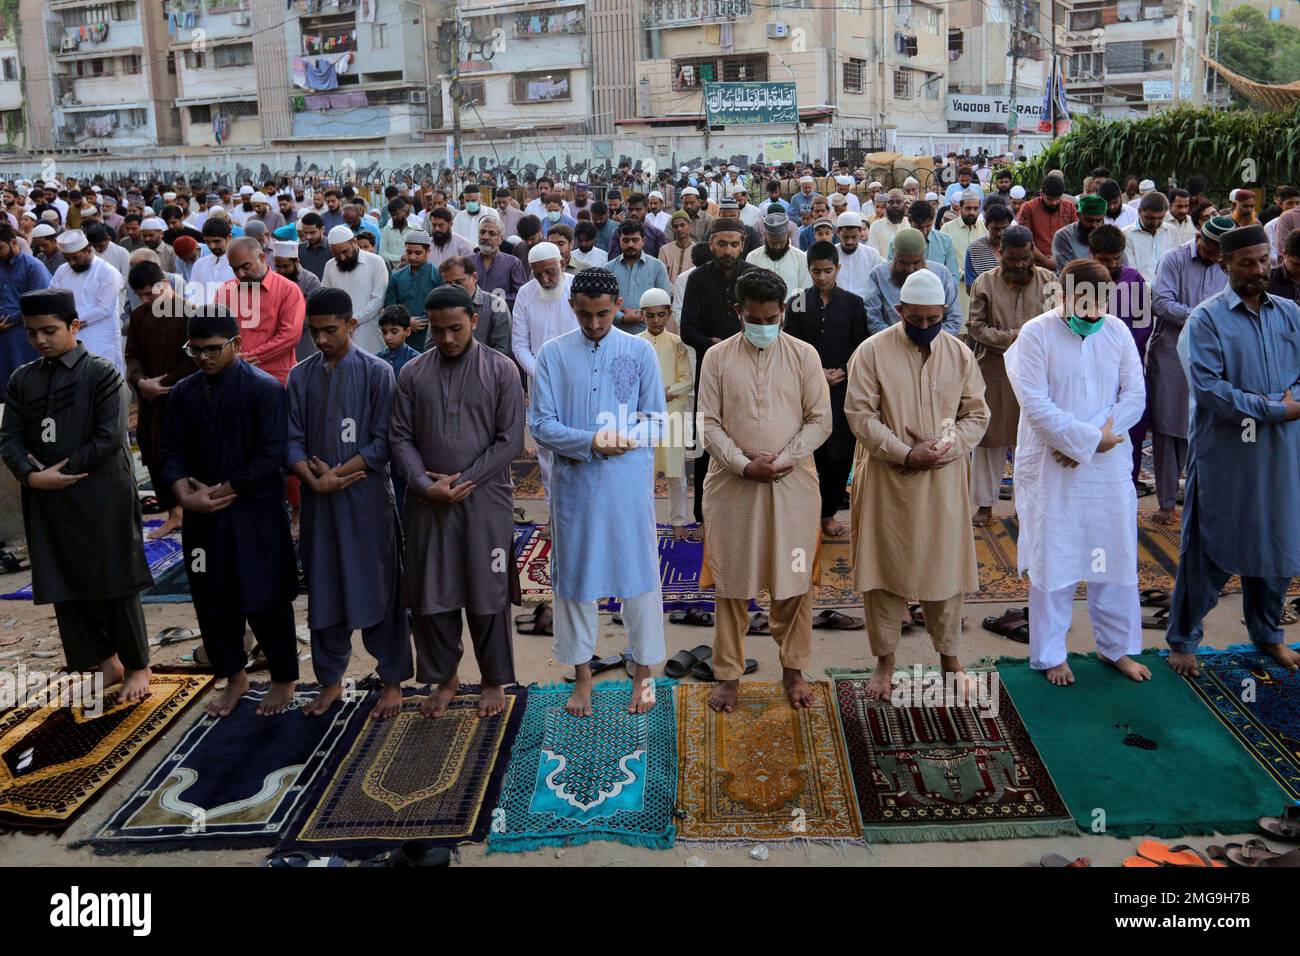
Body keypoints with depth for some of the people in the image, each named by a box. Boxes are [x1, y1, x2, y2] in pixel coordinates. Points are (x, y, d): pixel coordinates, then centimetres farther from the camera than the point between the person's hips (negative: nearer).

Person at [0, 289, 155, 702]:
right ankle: (105, 663, 25)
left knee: (115, 584, 3)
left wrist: (61, 472, -12)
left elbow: (111, 438, -13)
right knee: (65, 588, 10)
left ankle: (137, 667, 19)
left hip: (101, 497, -5)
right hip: (46, 501, 5)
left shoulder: (102, 373, -6)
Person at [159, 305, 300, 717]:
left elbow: (273, 455, -14)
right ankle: (234, 676, 31)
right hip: (203, 515, 5)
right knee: (212, 601, 13)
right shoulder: (182, 394, 8)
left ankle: (284, 679, 22)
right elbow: (173, 451, 7)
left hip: (255, 513, -5)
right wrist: (184, 492, -12)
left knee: (264, 601, 3)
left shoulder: (265, 389, -10)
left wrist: (224, 491, -15)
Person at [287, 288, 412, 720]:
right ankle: (331, 680, 25)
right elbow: (293, 440, 3)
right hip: (319, 499, 4)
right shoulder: (300, 376, 6)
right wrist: (314, 479, -14)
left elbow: (383, 441, -8)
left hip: (367, 497, -3)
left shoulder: (377, 372, -4)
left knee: (379, 587, 4)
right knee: (324, 590, 10)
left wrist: (339, 475, -14)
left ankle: (392, 681, 17)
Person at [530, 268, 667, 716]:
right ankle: (582, 675, 24)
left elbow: (657, 422, 2)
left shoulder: (640, 352, 2)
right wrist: (591, 442, -19)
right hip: (573, 485, 1)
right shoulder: (553, 354, 1)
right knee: (574, 575, 8)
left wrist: (623, 438, -18)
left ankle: (643, 672, 21)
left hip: (629, 483, 0)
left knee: (638, 573, 5)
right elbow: (541, 424, -4)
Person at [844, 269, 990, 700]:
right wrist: (907, 454, -17)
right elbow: (860, 414, -10)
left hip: (944, 480, 2)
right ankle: (885, 662, 20)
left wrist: (949, 446, -12)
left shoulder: (960, 354, 4)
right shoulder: (872, 351, -6)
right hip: (886, 480, -2)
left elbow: (976, 413, 7)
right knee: (885, 568, 5)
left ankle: (950, 659, 26)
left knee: (945, 567, 9)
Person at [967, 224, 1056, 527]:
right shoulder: (985, 283, 1)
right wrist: (1013, 337, -13)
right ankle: (985, 503, 16)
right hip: (994, 370, 0)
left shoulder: (1049, 281, 2)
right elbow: (976, 326, -3)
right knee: (991, 436, 6)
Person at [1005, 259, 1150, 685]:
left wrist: (1085, 441, -11)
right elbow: (1036, 403, -15)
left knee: (1117, 558, 12)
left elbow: (1135, 397, 0)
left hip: (1108, 466, 4)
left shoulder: (1117, 331, 2)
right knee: (1053, 562, 6)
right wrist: (1089, 438, -16)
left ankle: (1117, 647, 30)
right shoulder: (1036, 334, -9)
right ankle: (1050, 655, 21)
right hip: (1052, 470, -4)